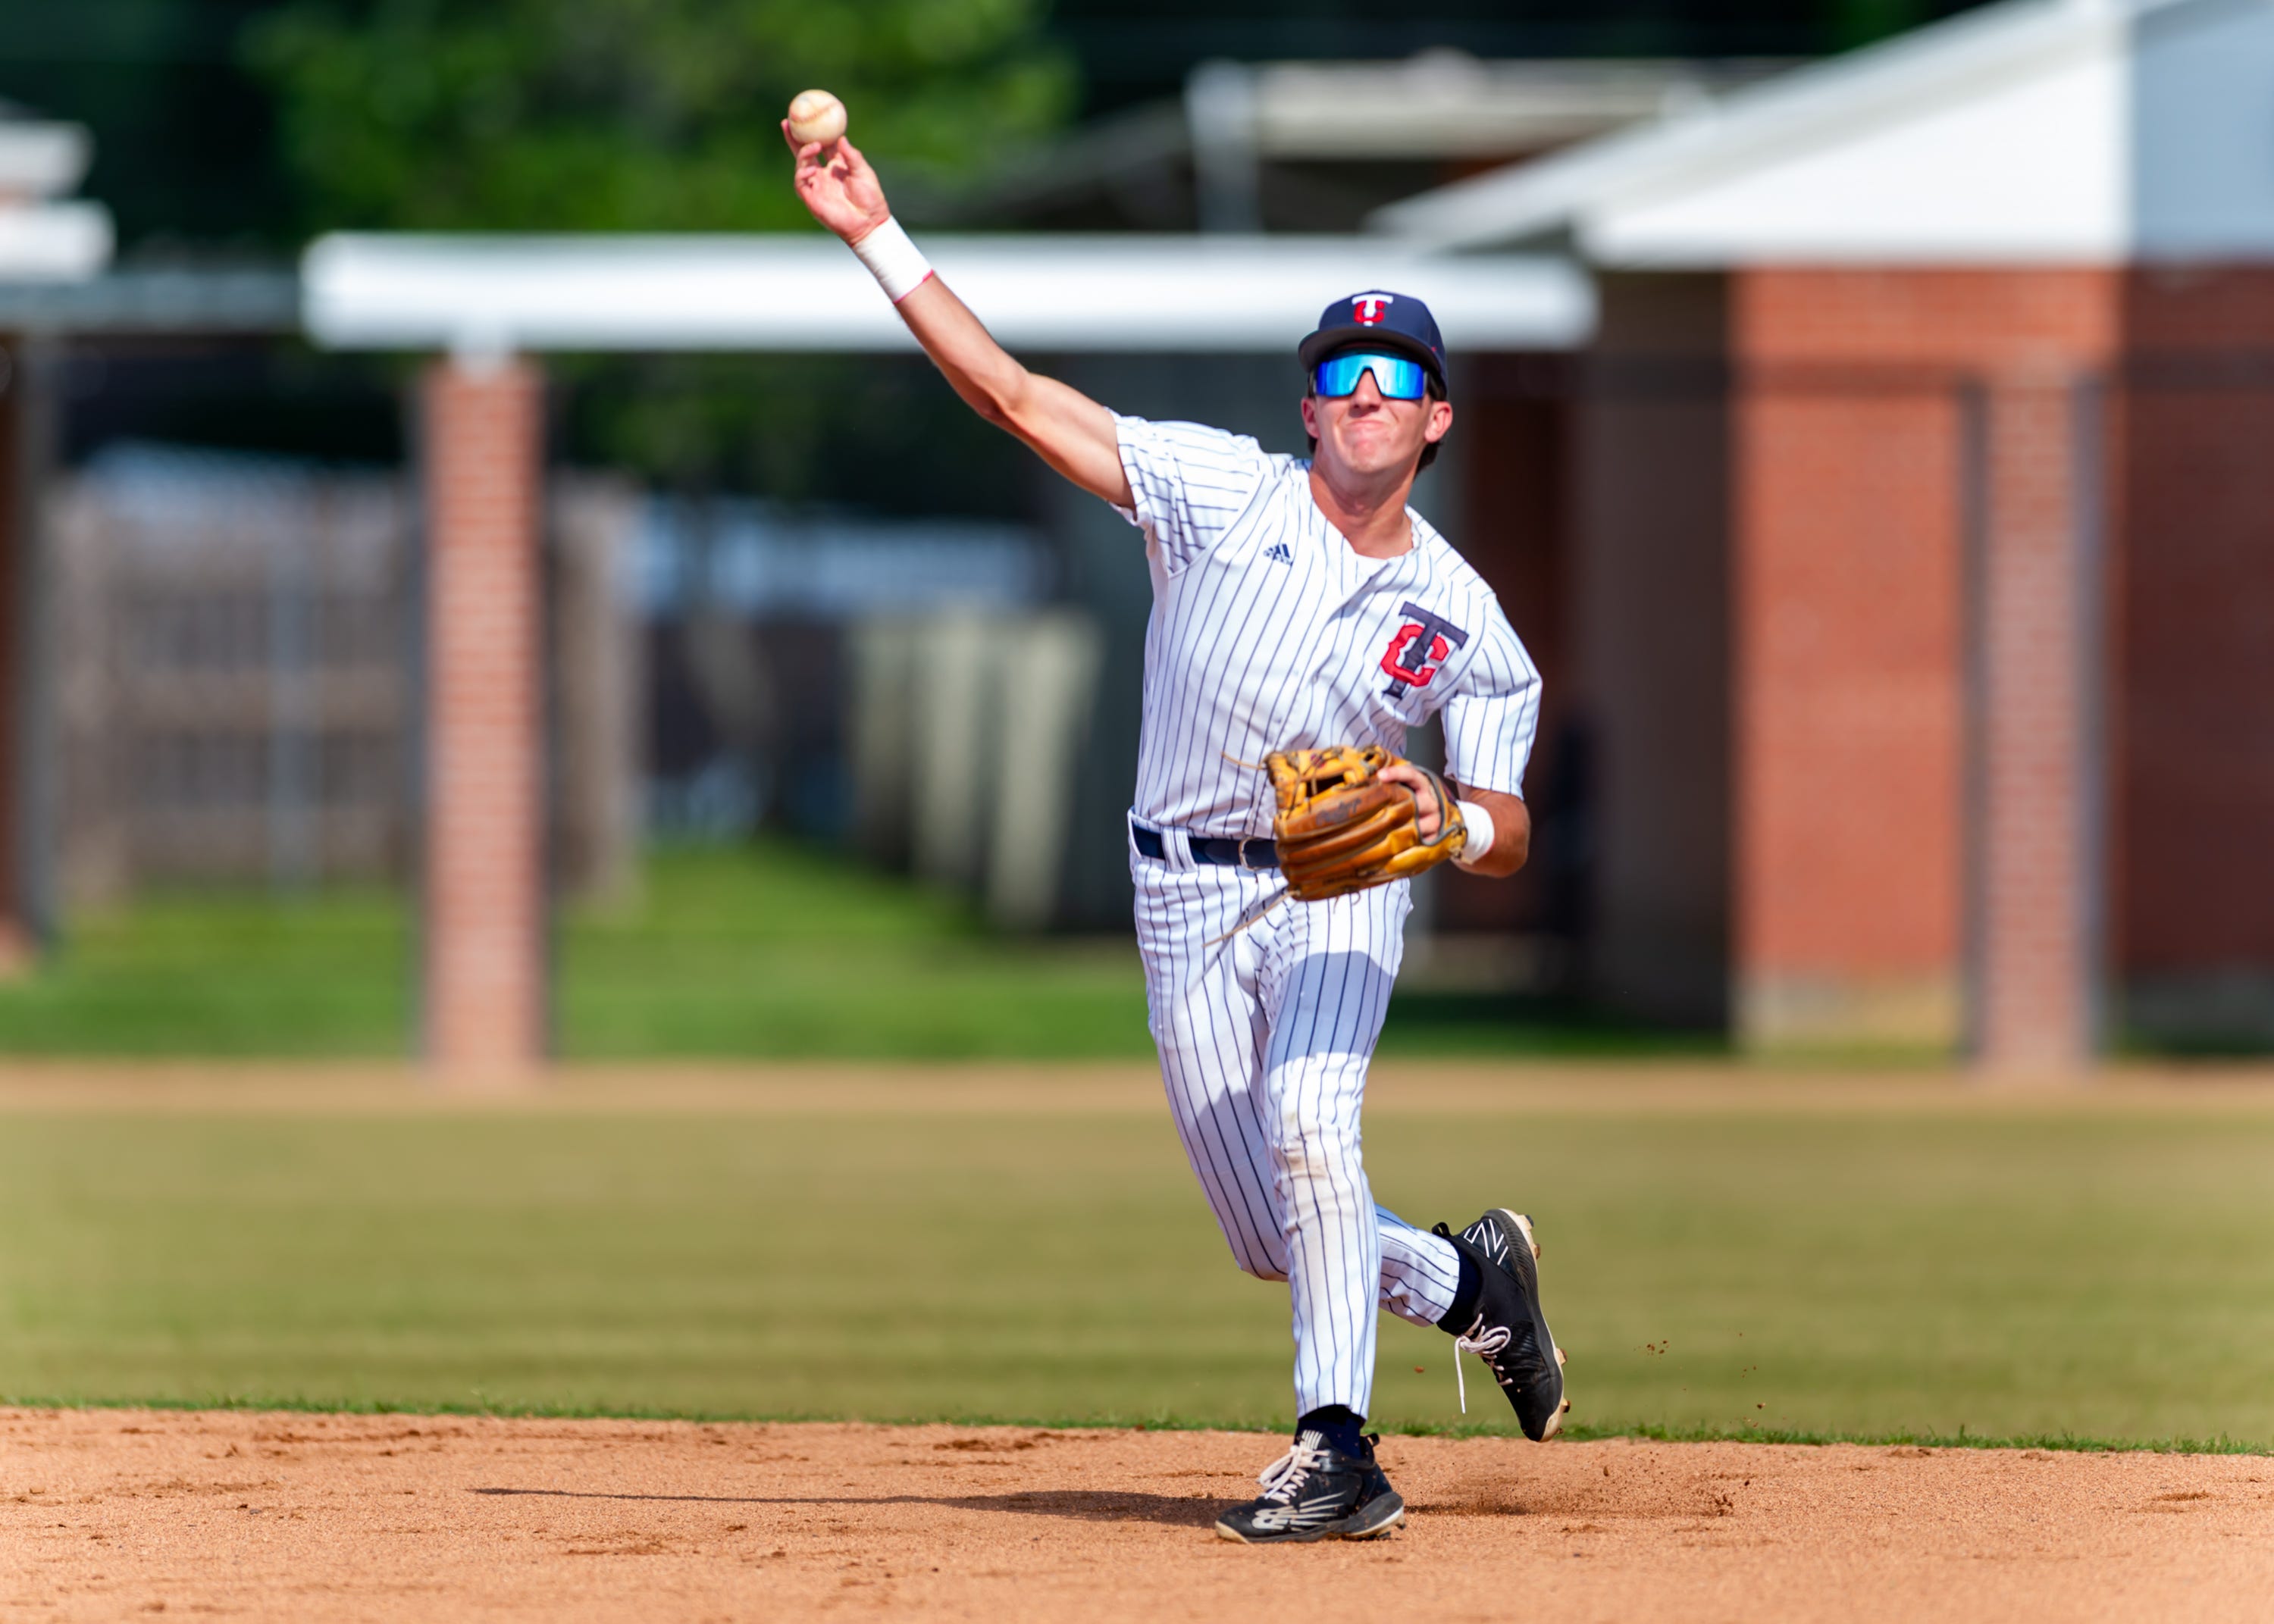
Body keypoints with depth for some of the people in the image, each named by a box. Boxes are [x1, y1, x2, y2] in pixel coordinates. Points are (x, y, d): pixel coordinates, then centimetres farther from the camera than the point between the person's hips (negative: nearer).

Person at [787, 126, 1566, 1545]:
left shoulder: (1463, 623, -2)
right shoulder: (1224, 493, -4)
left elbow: (1510, 836, 0)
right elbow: (1015, 396, -9)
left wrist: (1451, 823, -25)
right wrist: (880, 239, -16)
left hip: (1343, 892, -2)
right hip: (1188, 899, 2)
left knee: (1310, 1130, -28)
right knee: (1278, 1240, 4)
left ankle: (1338, 1449, -24)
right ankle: (1472, 1283, 33)